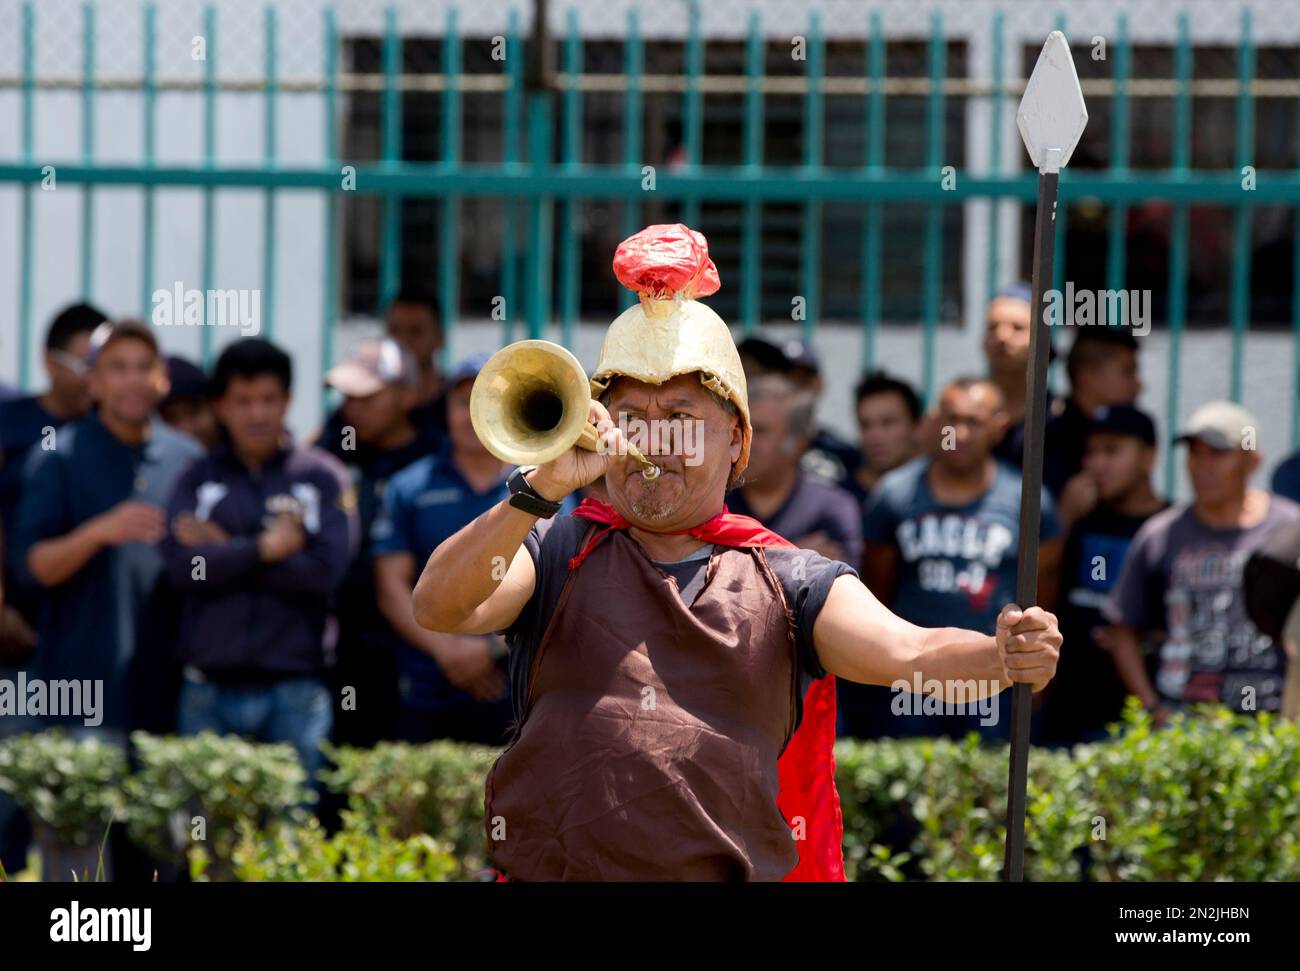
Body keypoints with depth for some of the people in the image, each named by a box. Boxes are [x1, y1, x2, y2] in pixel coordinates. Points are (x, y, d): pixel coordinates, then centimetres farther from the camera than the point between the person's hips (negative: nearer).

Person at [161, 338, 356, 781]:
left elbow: (326, 571, -7)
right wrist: (264, 548, -9)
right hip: (210, 690, 1)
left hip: (293, 691, -1)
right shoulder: (198, 479, 10)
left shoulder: (323, 477, 6)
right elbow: (181, 566, -5)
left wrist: (226, 551, -4)